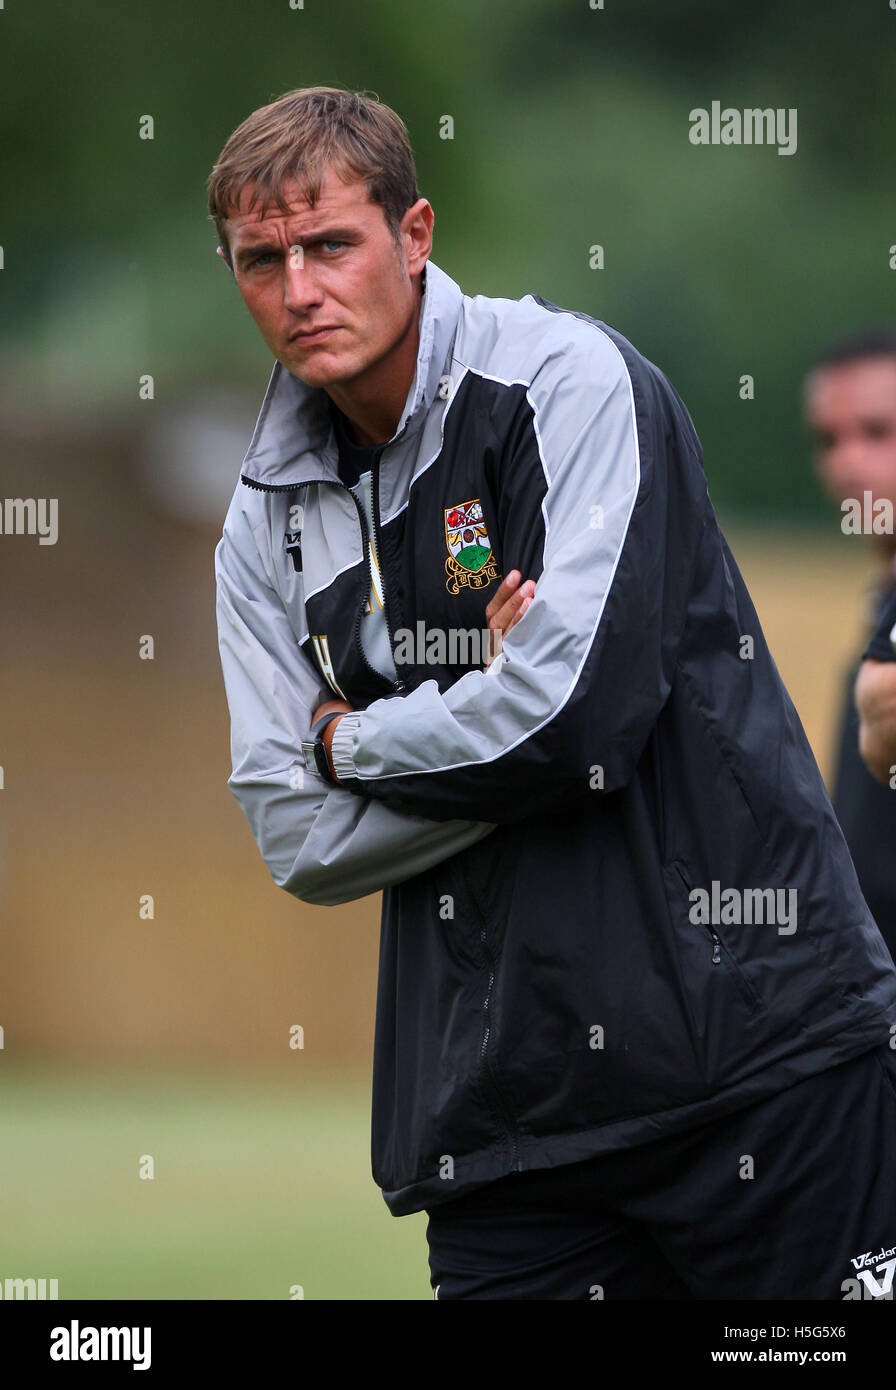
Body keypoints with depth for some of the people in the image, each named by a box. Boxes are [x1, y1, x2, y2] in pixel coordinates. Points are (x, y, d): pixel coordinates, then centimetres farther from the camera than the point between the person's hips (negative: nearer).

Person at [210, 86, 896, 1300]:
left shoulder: (569, 380, -7)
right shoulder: (269, 526, 11)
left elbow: (576, 709, -18)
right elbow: (301, 838, 5)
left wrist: (356, 740, -2)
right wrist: (479, 705, -8)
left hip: (751, 1045, -5)